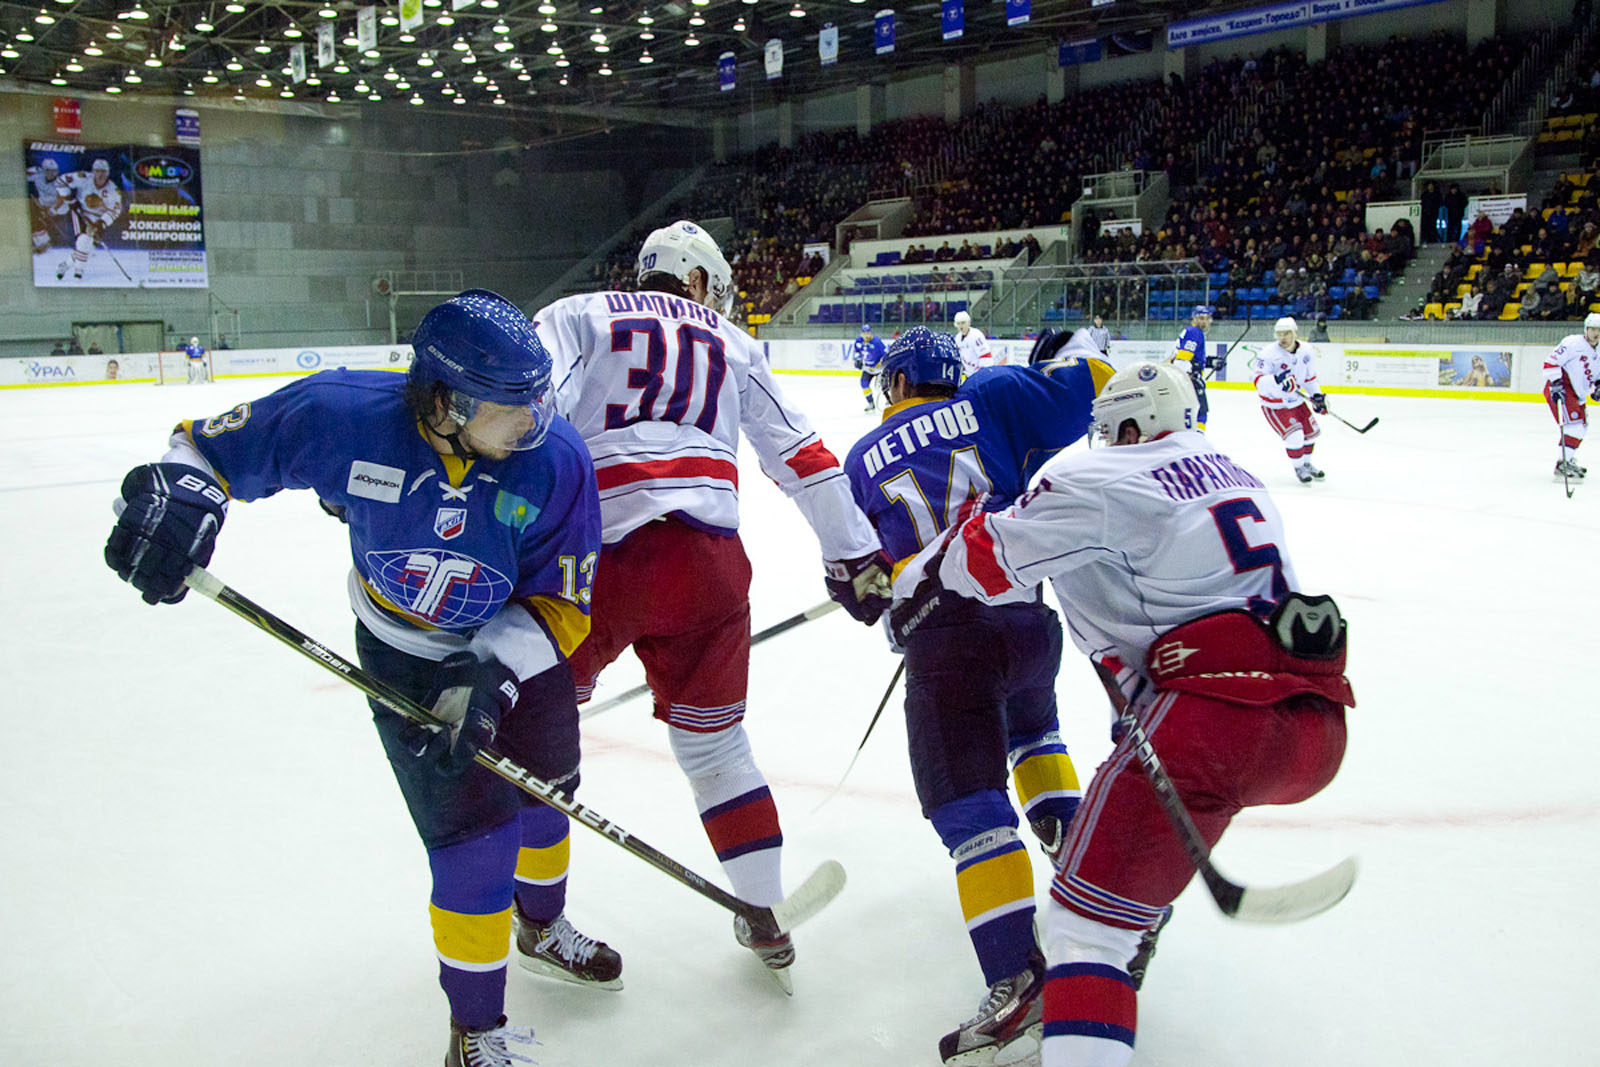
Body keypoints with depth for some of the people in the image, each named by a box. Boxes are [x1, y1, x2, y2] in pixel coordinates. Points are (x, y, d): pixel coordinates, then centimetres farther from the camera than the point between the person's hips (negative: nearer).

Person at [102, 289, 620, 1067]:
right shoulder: (349, 417, -30)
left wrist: (491, 669, -33)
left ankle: (542, 929, 54)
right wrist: (176, 498, -32)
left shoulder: (556, 463, -28)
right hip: (406, 658, -2)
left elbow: (560, 605, -20)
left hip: (519, 644, 3)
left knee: (544, 792, 20)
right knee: (473, 836, -8)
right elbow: (212, 446, -13)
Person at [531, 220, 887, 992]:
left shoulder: (574, 317, 15)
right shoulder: (733, 345, 22)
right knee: (713, 740, 17)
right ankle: (764, 920, 23)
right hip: (706, 560, 2)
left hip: (592, 559, -2)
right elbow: (800, 457, 19)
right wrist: (855, 556, 24)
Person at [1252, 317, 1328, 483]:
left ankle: (1306, 463, 41)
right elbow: (1259, 382, -32)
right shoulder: (1269, 354, -25)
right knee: (1293, 435, -15)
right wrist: (1276, 380, -50)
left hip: (1296, 401, 6)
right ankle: (1299, 468, 11)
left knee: (1310, 431, 16)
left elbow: (1310, 376, 9)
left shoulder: (1307, 351, -7)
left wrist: (1316, 395, 3)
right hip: (1273, 404, -6)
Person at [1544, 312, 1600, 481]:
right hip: (1560, 389, -10)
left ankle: (1568, 460, 33)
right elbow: (1551, 361, -20)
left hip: (1578, 394, 10)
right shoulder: (1573, 343, -16)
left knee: (1582, 427, 18)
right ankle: (1562, 465, -22)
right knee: (1575, 425, -20)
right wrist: (1555, 384, -27)